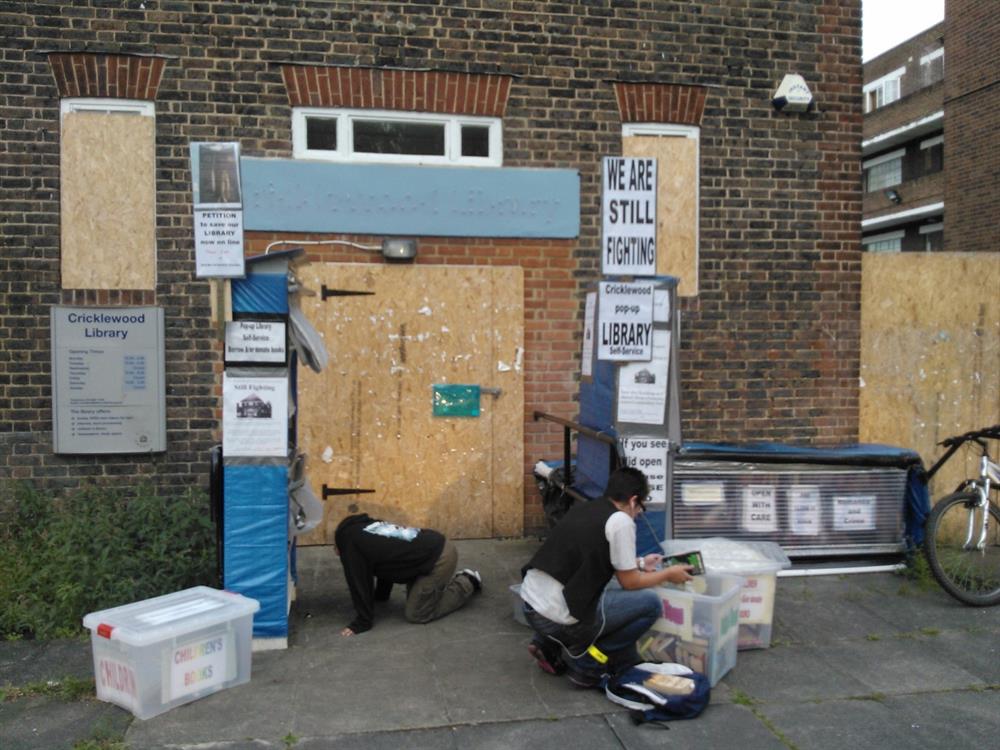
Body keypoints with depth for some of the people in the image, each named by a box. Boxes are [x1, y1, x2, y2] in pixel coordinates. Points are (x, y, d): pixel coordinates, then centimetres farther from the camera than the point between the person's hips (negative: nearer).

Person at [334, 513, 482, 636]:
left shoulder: (349, 541, -7)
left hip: (437, 560, -10)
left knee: (415, 614, 2)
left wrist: (362, 623, 4)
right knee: (414, 598, 24)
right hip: (440, 546, 10)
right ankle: (458, 579, 27)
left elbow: (360, 583, -6)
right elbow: (385, 565, 33)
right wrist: (380, 595, 45)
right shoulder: (365, 526, 20)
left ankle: (467, 584, 10)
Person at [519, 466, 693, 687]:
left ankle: (551, 646, 18)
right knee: (650, 602, 4)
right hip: (557, 616, -8)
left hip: (529, 606, 8)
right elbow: (629, 582, 0)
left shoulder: (582, 509, 14)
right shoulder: (620, 521, -8)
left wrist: (639, 563, 38)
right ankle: (585, 662, 5)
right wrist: (668, 574, 16)